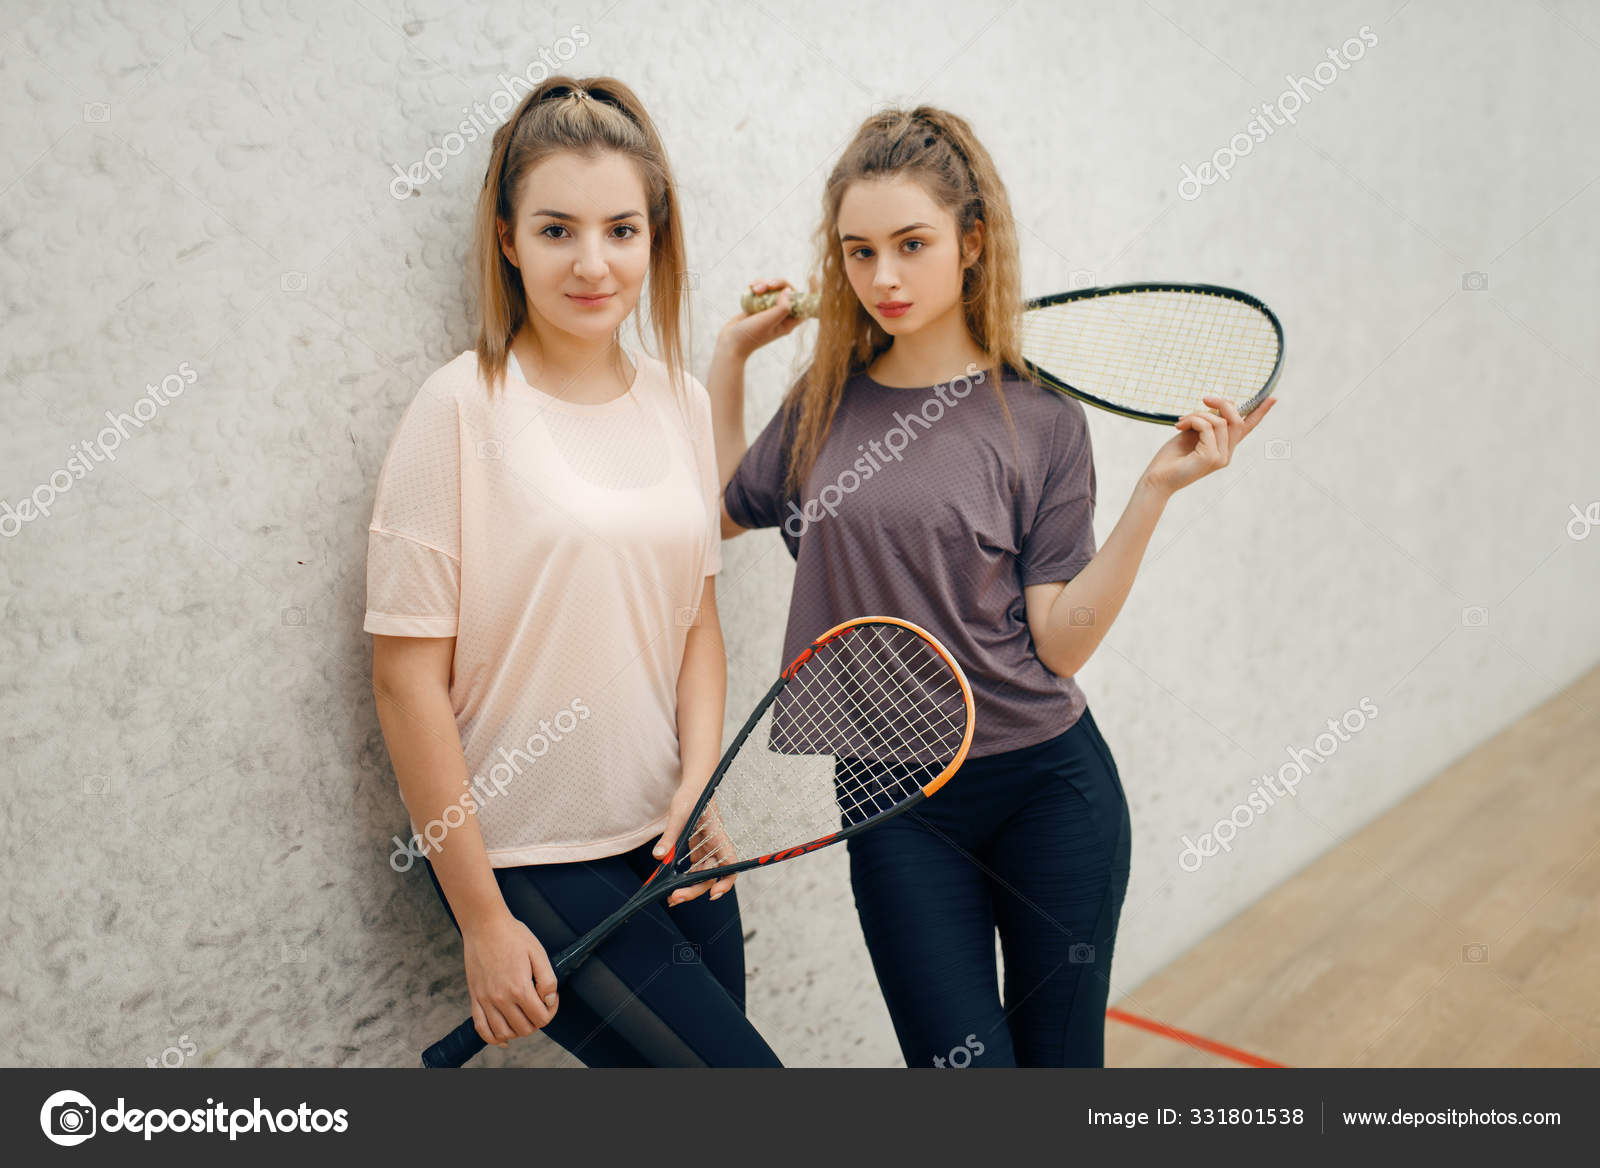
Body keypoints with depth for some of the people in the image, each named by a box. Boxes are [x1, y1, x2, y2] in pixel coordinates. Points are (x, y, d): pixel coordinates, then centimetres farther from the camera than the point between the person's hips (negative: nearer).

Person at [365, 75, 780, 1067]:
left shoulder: (682, 401, 4)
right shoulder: (464, 409, -13)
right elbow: (408, 677, -13)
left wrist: (698, 792, -4)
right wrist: (481, 919, -12)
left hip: (671, 845, 6)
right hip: (530, 864, -5)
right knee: (738, 1064, -3)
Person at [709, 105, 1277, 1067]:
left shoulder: (1038, 418, -6)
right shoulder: (824, 404, 3)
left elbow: (1060, 642, -8)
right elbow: (716, 515, 15)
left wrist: (1156, 490, -17)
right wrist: (730, 359, 9)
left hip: (1049, 792, -1)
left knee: (1061, 1063, 13)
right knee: (963, 1060, 5)